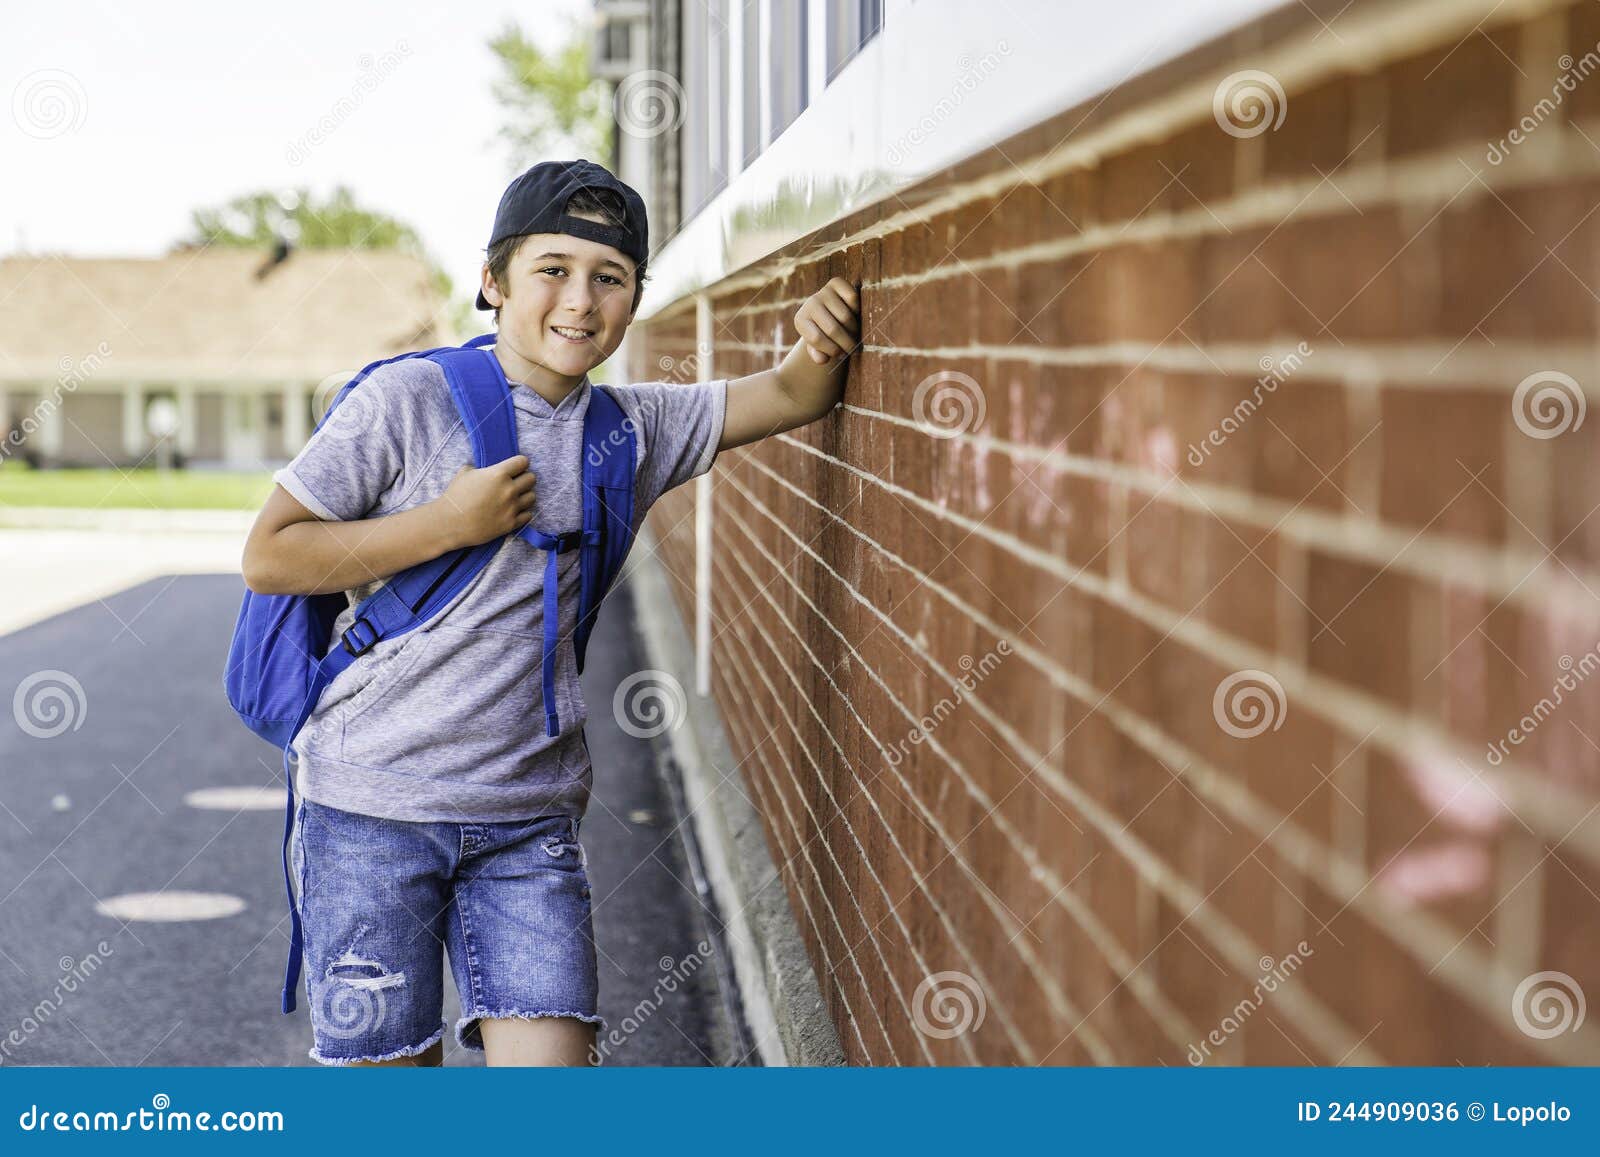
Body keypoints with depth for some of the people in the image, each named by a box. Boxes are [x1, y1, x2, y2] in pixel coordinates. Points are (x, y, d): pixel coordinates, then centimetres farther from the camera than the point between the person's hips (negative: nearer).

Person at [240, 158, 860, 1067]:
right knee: (390, 1062, 4)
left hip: (530, 820, 3)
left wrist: (824, 339, -13)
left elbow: (792, 397, 10)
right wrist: (447, 523, -15)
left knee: (554, 1055, -6)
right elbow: (268, 556, -8)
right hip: (373, 805, -3)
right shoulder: (408, 400, -7)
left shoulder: (632, 431, 6)